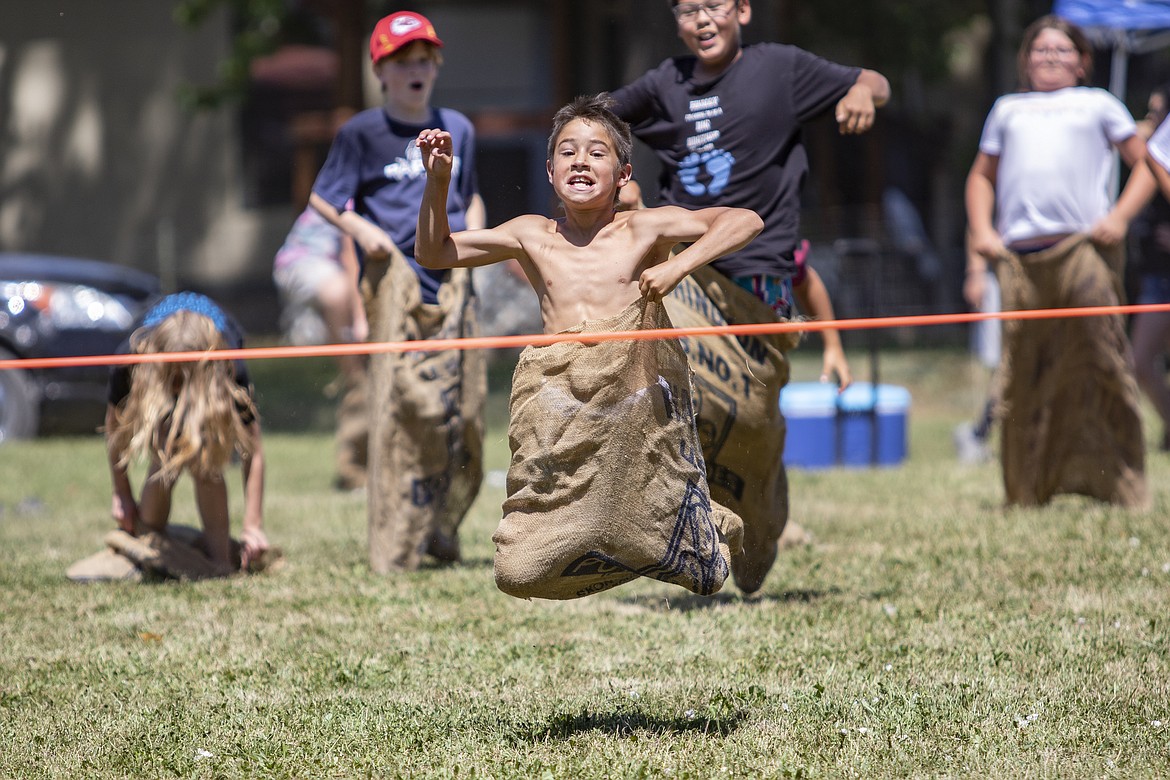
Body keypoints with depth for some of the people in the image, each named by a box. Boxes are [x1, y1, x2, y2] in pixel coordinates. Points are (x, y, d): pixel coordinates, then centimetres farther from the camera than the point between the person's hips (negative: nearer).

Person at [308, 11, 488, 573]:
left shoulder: (457, 130, 16)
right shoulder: (363, 132, 2)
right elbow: (322, 198, 7)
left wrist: (473, 231, 10)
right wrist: (360, 228, -9)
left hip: (452, 276, 5)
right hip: (395, 275, -5)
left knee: (463, 401, 2)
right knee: (404, 400, -13)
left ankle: (442, 527, 17)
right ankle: (396, 548, -12)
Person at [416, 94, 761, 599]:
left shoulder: (643, 230, 1)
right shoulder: (531, 236, 9)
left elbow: (746, 221, -5)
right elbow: (434, 253, 15)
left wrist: (679, 266, -17)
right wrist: (437, 180, 2)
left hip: (637, 400, -2)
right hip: (559, 414, 2)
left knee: (700, 575, 5)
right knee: (520, 575, -4)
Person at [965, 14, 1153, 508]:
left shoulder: (1098, 104, 19)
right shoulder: (1008, 110, 27)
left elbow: (1145, 165, 16)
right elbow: (982, 176, 32)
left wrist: (1120, 217, 0)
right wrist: (981, 230, 15)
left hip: (1083, 248, -2)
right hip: (1019, 255, 3)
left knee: (1100, 364, -10)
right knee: (1023, 373, -2)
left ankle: (1120, 485, -7)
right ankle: (1026, 494, 3)